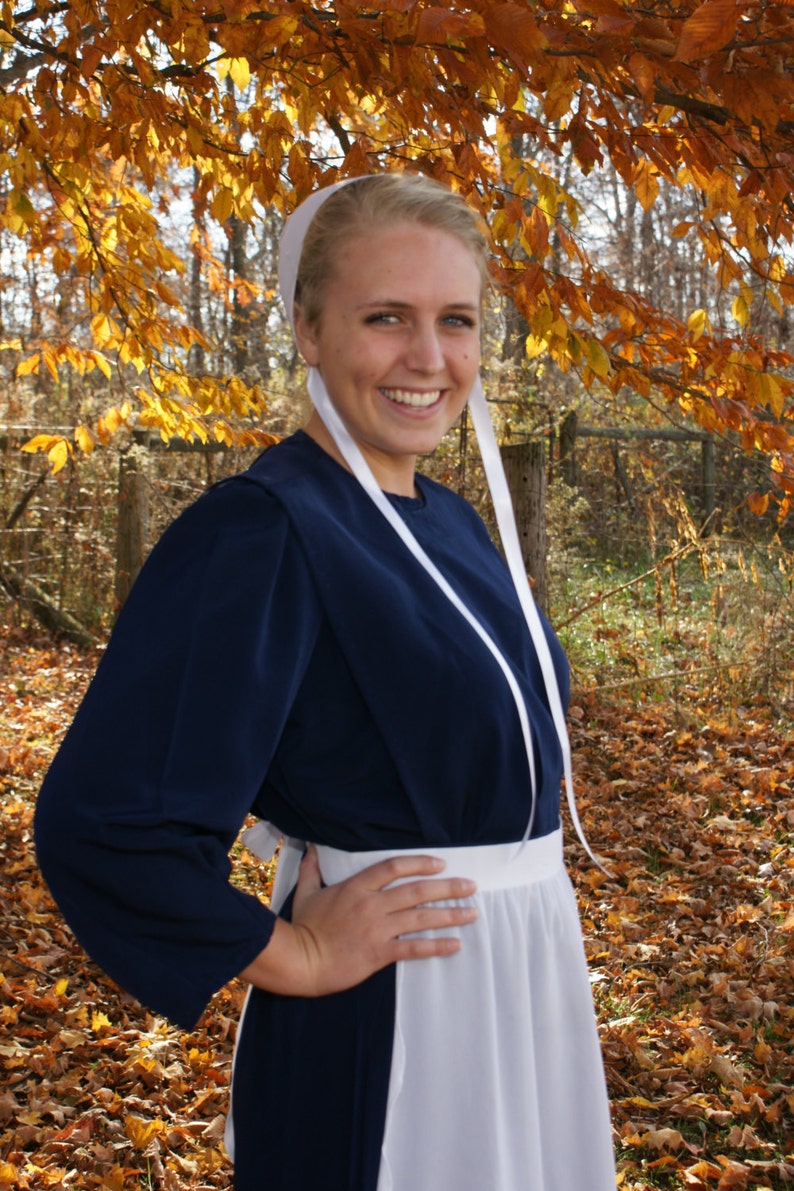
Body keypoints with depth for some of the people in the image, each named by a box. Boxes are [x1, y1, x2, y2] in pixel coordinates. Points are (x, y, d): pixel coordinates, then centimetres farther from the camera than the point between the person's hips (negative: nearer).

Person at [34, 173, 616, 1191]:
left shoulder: (445, 518, 4)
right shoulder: (260, 530, -21)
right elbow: (100, 820, -29)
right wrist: (292, 954, -18)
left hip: (523, 982, 8)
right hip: (386, 1021, -8)